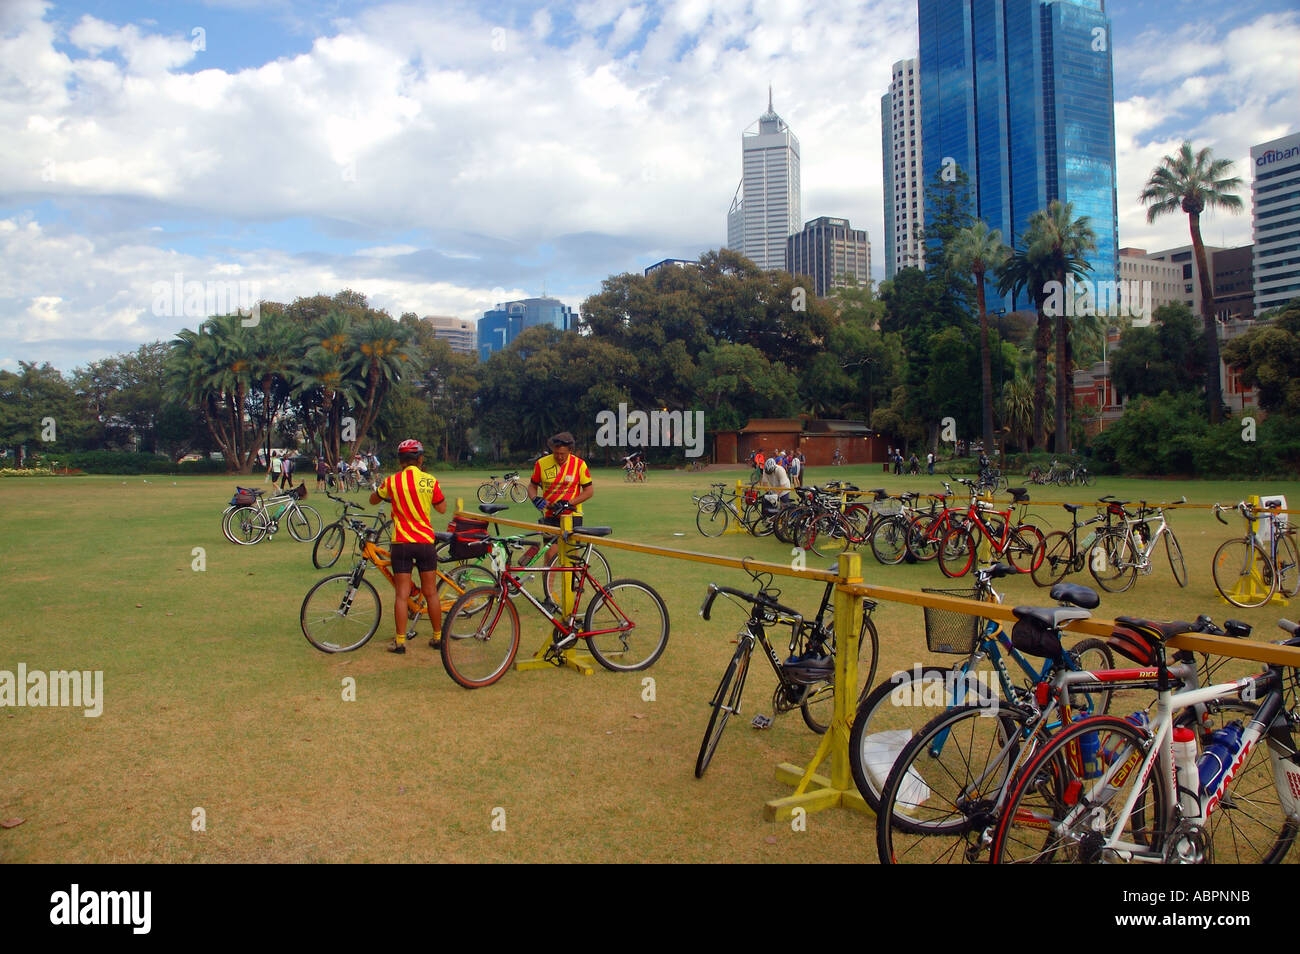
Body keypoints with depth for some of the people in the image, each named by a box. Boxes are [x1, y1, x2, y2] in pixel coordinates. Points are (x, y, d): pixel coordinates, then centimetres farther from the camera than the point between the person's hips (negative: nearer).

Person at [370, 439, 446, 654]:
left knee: (402, 595, 4)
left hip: (402, 543, -1)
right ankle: (438, 637, 18)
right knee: (431, 593, 10)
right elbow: (442, 508, 7)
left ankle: (400, 641, 5)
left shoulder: (392, 481, -4)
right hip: (426, 542, 1)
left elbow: (373, 499, 13)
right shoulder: (430, 481, -3)